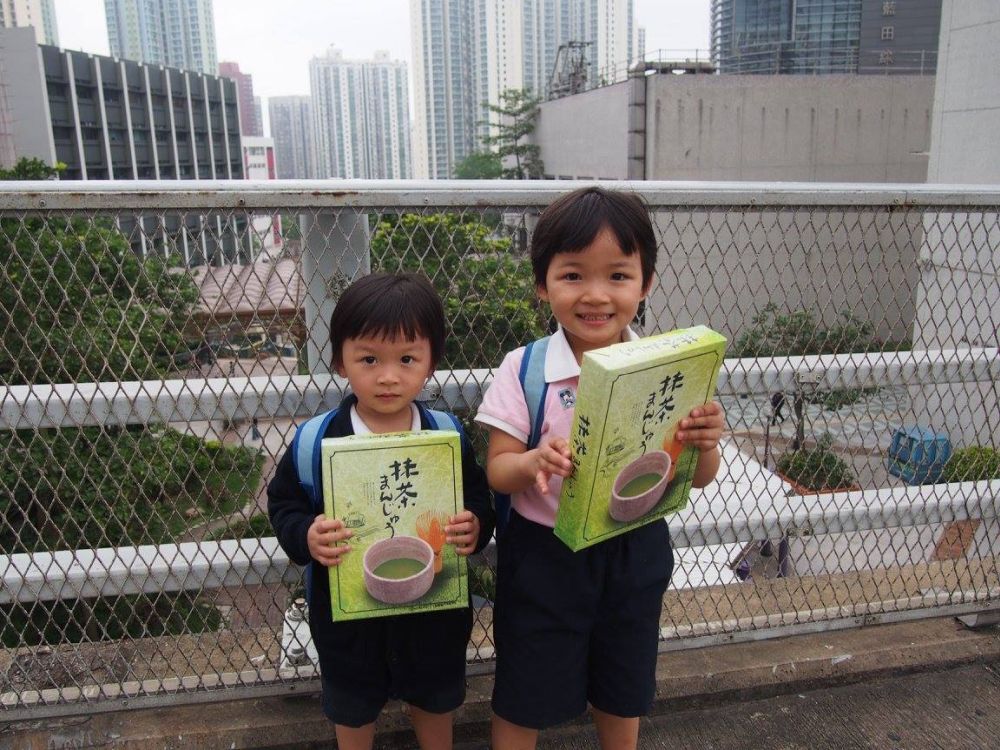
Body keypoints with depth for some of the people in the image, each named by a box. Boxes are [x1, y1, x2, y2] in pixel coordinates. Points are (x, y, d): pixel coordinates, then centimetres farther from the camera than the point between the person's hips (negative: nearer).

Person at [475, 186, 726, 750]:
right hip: (544, 555, -2)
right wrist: (534, 463, -32)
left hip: (636, 553, 3)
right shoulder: (524, 369, -15)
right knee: (524, 701, 16)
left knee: (624, 692, 26)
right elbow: (496, 470, -11)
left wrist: (706, 443, -25)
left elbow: (698, 479, -3)